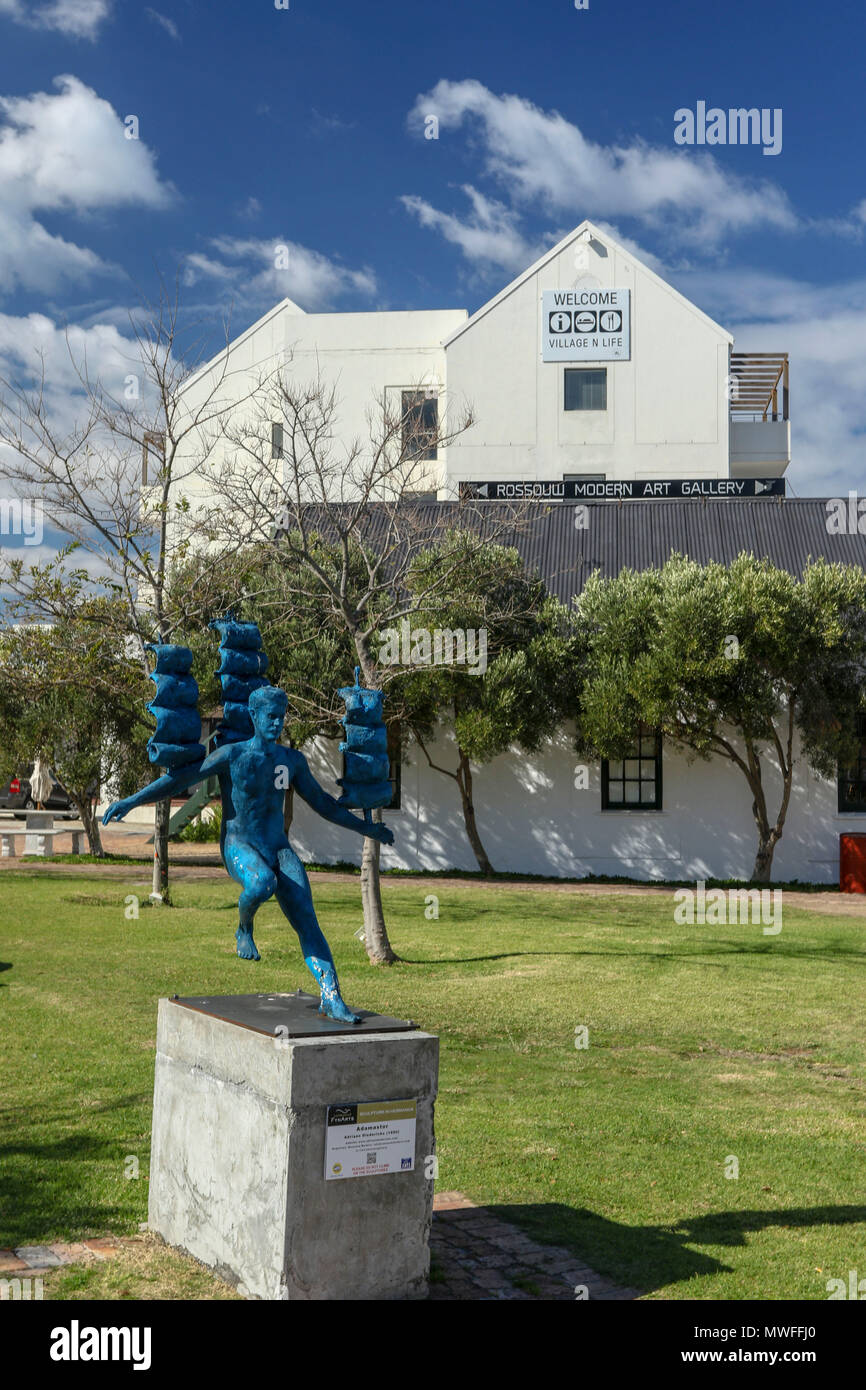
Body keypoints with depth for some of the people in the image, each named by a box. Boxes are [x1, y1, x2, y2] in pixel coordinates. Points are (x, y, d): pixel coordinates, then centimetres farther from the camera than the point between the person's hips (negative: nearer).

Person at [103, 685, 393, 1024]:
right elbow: (180, 779, -7)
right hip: (239, 847, -4)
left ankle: (331, 997, -16)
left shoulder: (293, 760, 12)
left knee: (307, 920, -12)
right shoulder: (232, 755, -4)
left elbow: (321, 802, 24)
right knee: (261, 884, -38)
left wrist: (364, 827, 27)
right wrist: (132, 800, -16)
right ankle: (244, 930, -4)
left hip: (279, 847, 4)